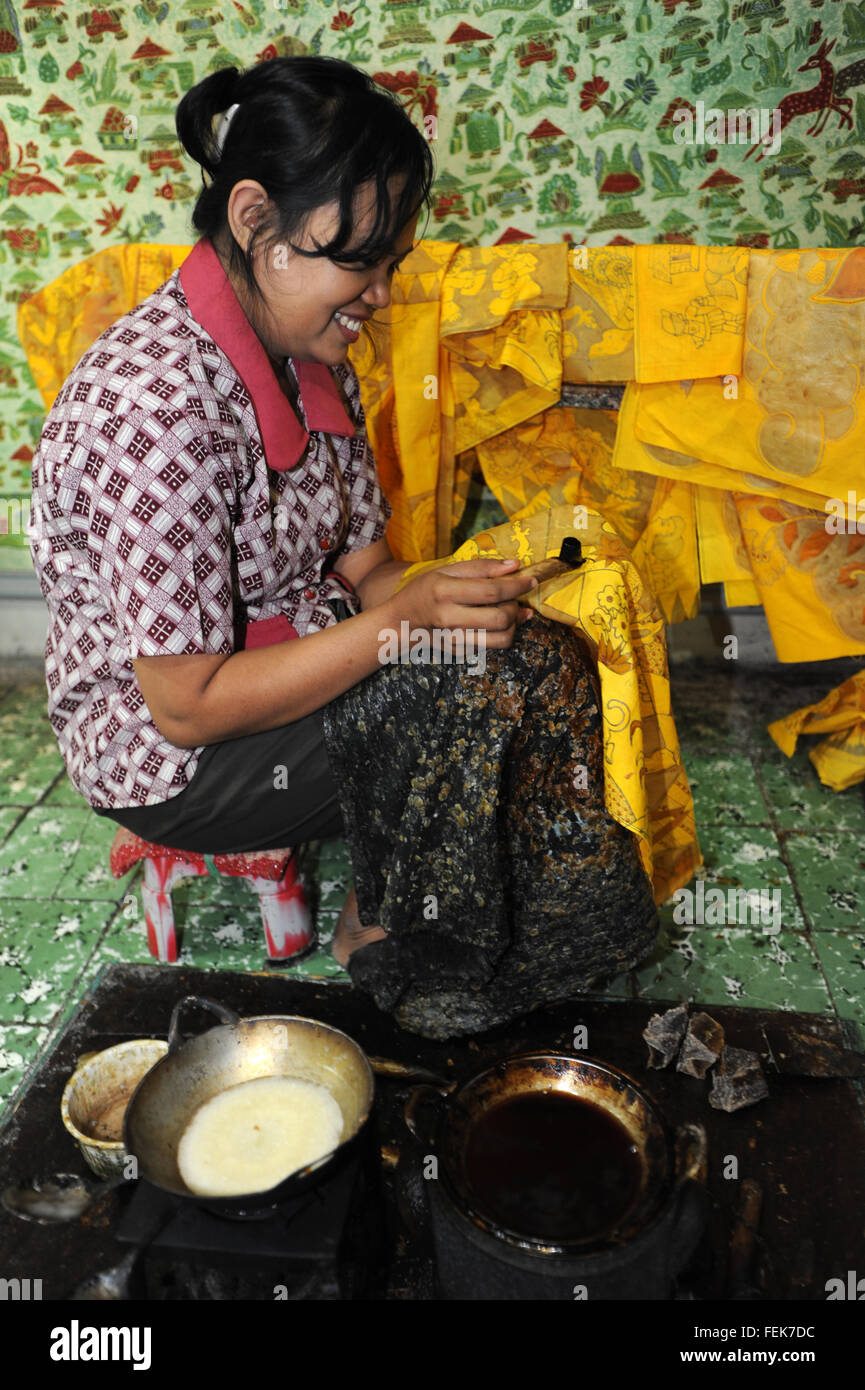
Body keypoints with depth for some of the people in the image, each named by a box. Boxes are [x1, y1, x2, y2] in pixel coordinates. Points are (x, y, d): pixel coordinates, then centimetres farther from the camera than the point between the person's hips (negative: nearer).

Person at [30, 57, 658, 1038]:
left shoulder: (310, 360, 1)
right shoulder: (154, 404, -27)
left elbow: (357, 565, 6)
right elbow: (188, 705, -25)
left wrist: (449, 595, -14)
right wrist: (403, 622, -28)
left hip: (291, 664, 8)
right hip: (170, 762, -8)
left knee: (544, 654, -4)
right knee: (482, 691, -22)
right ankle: (382, 934, 4)